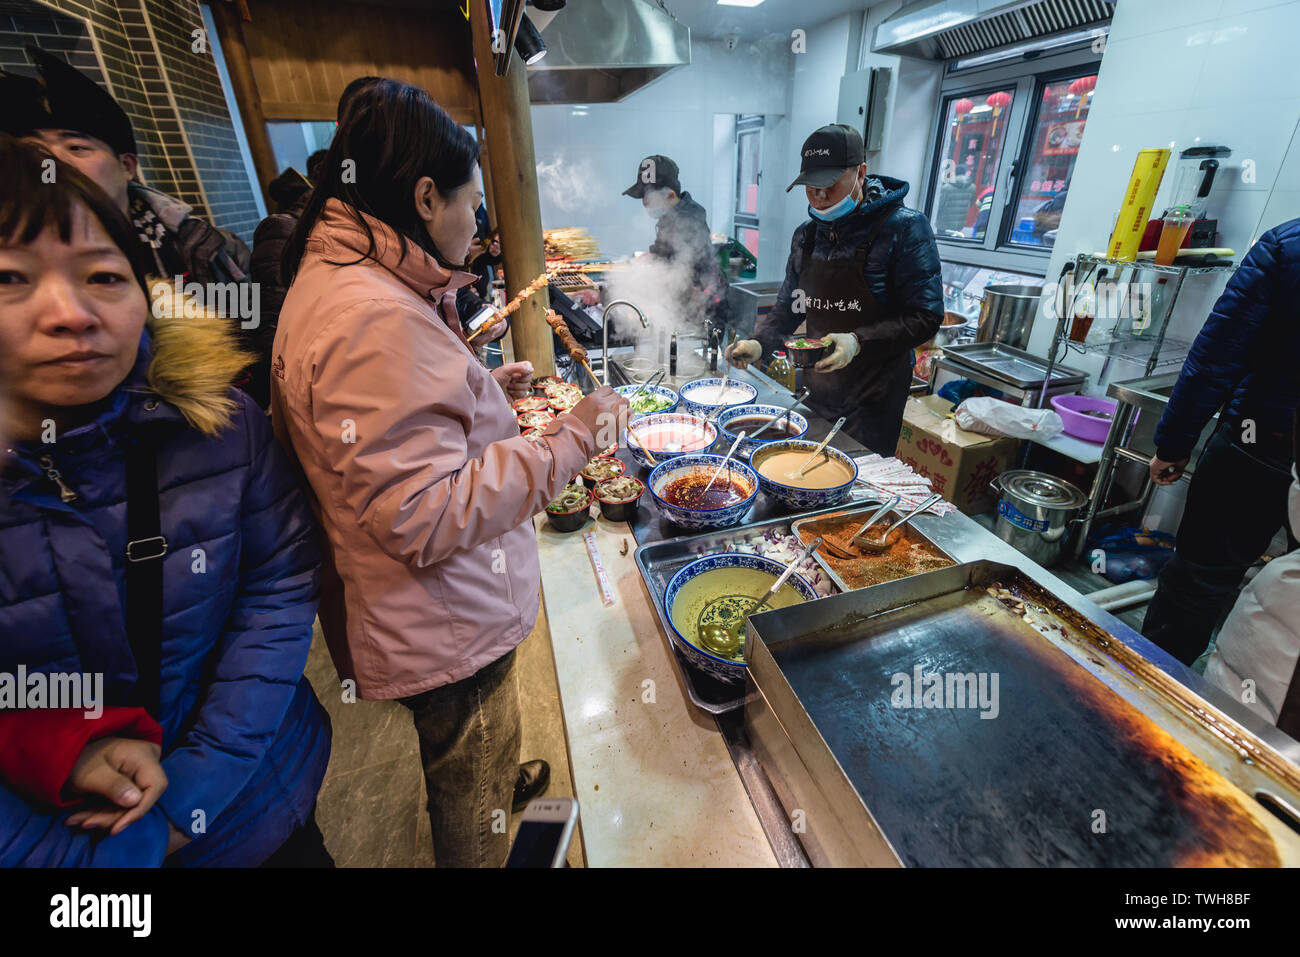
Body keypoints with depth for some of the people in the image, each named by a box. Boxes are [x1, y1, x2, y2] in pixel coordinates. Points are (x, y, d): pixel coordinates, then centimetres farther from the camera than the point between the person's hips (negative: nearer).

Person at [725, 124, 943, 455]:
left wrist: (858, 341, -28)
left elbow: (925, 316, -15)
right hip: (817, 390, 5)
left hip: (873, 401, -5)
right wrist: (760, 343, -5)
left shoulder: (904, 227, -11)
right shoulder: (807, 235, 6)